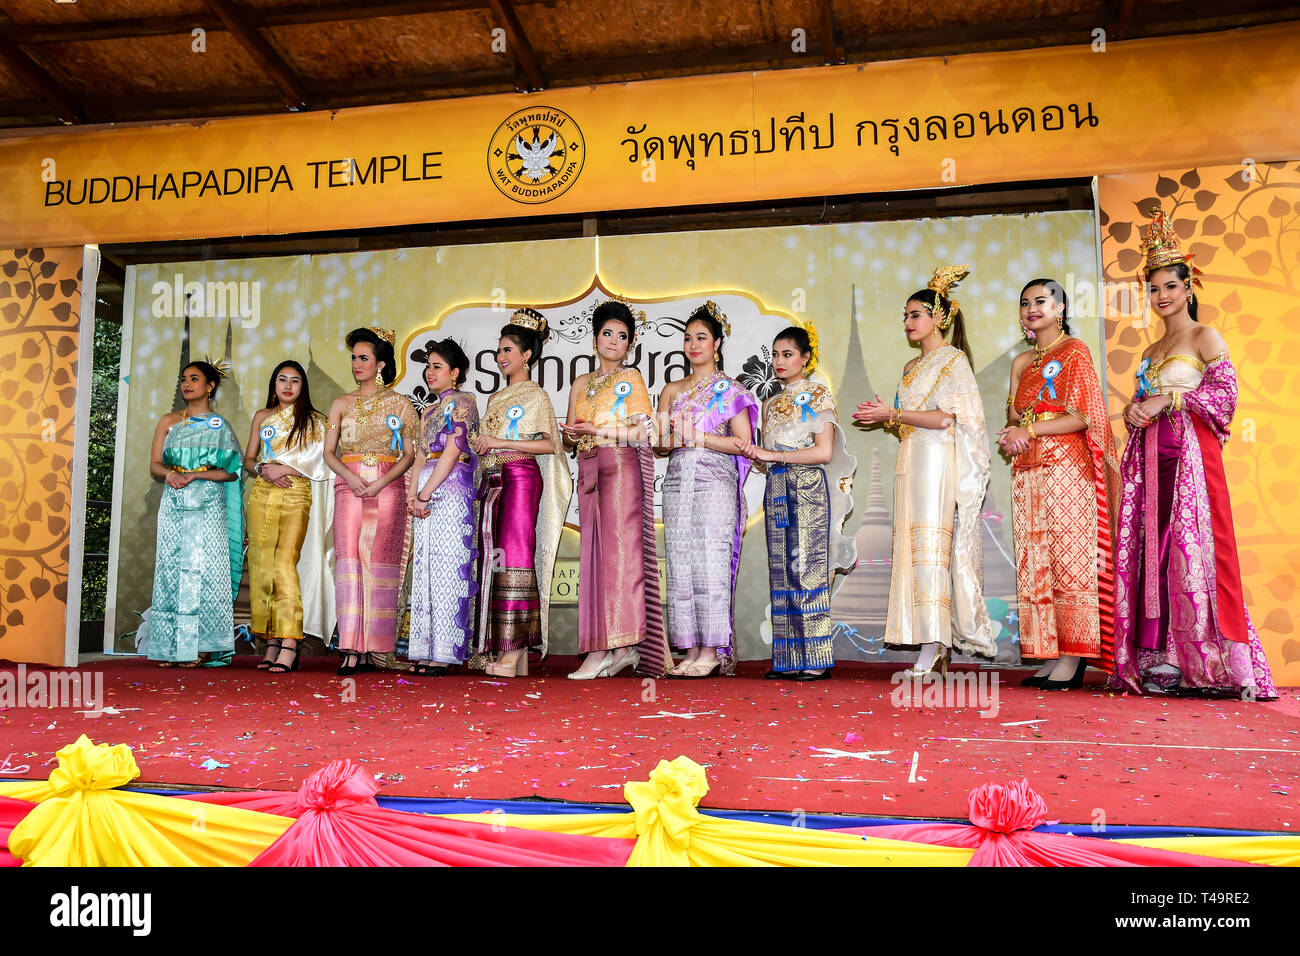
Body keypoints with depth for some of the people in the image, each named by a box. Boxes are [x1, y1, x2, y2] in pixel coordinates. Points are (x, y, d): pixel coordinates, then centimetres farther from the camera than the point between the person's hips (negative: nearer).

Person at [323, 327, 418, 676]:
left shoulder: (400, 404, 8)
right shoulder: (341, 404, 15)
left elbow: (409, 454, 2)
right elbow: (329, 452, 10)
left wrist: (380, 483, -12)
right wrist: (350, 477, -9)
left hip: (387, 488, -2)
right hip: (348, 487, 2)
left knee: (379, 564, -5)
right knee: (349, 561, -8)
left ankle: (374, 649, 0)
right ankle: (351, 650, -10)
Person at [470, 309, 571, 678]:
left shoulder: (536, 395, 0)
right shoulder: (496, 398, 22)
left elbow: (550, 444, -10)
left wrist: (500, 443, -12)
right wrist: (481, 446, 7)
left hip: (521, 478, -8)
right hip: (494, 481, 8)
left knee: (515, 556, -14)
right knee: (495, 559, 1)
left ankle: (515, 652, -16)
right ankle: (511, 652, 2)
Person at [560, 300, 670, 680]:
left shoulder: (631, 378, 6)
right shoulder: (581, 383, 20)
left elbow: (643, 431, -6)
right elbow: (570, 437, 18)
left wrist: (596, 430, -10)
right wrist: (572, 434, -5)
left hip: (622, 468, -5)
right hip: (589, 472, 5)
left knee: (619, 547, -13)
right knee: (594, 553, -1)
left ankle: (624, 644, -15)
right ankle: (599, 651, -3)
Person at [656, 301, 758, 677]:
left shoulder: (730, 389, 6)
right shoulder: (672, 390, 18)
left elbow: (743, 441, -2)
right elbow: (660, 442, 13)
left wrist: (699, 437, -8)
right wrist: (678, 437, -7)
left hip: (714, 481, -4)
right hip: (677, 481, 4)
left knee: (710, 562, -9)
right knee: (680, 562, -1)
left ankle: (712, 651, -6)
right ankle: (690, 650, 3)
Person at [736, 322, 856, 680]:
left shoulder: (818, 394, 0)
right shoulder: (772, 403, 18)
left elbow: (824, 452, -11)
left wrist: (773, 455, -12)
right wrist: (751, 452, -4)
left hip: (809, 489, -6)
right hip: (777, 490, 6)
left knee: (808, 567, -9)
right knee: (782, 571, 3)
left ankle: (816, 659, -5)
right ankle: (789, 659, 5)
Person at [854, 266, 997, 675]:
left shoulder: (953, 359, -3)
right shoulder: (912, 367, 21)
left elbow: (946, 418, -14)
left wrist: (893, 414, -12)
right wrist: (885, 417, 6)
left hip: (937, 462, -8)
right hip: (911, 462, 8)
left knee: (930, 549, -14)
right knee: (915, 549, 3)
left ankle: (932, 647, -16)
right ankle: (939, 649, 5)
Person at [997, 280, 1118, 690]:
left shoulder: (1074, 351, 1)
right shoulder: (1021, 362, 20)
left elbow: (1084, 416, -8)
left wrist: (1030, 430, -12)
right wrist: (1011, 435, -4)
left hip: (1067, 467, -6)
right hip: (1027, 472, 7)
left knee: (1069, 557, -8)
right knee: (1034, 562, 2)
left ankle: (1073, 659, -7)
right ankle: (1050, 656, 4)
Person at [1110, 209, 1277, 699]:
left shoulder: (1205, 337, 2)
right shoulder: (1151, 351, 21)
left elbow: (1224, 391, -9)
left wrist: (1166, 400, -11)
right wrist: (1134, 409, 2)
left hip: (1190, 452, -6)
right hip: (1151, 455, 6)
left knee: (1190, 543, -11)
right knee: (1151, 544, -1)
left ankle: (1199, 656, -9)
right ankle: (1158, 655, 0)